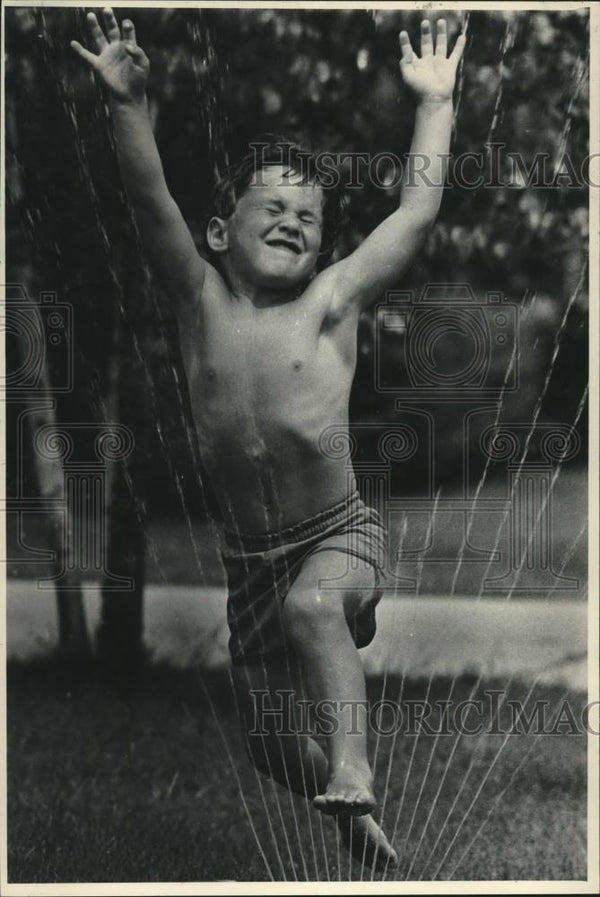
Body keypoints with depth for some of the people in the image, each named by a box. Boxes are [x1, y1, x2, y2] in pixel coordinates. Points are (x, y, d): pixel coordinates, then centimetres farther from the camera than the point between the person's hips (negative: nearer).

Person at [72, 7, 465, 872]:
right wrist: (130, 107, -27)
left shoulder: (332, 301, -5)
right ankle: (361, 831, 38)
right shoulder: (202, 300, -1)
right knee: (276, 749, 11)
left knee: (313, 605, -40)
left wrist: (435, 103, -8)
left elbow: (417, 212, -8)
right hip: (247, 553, 3)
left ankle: (353, 781, -35)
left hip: (340, 531, -3)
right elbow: (152, 205, -15)